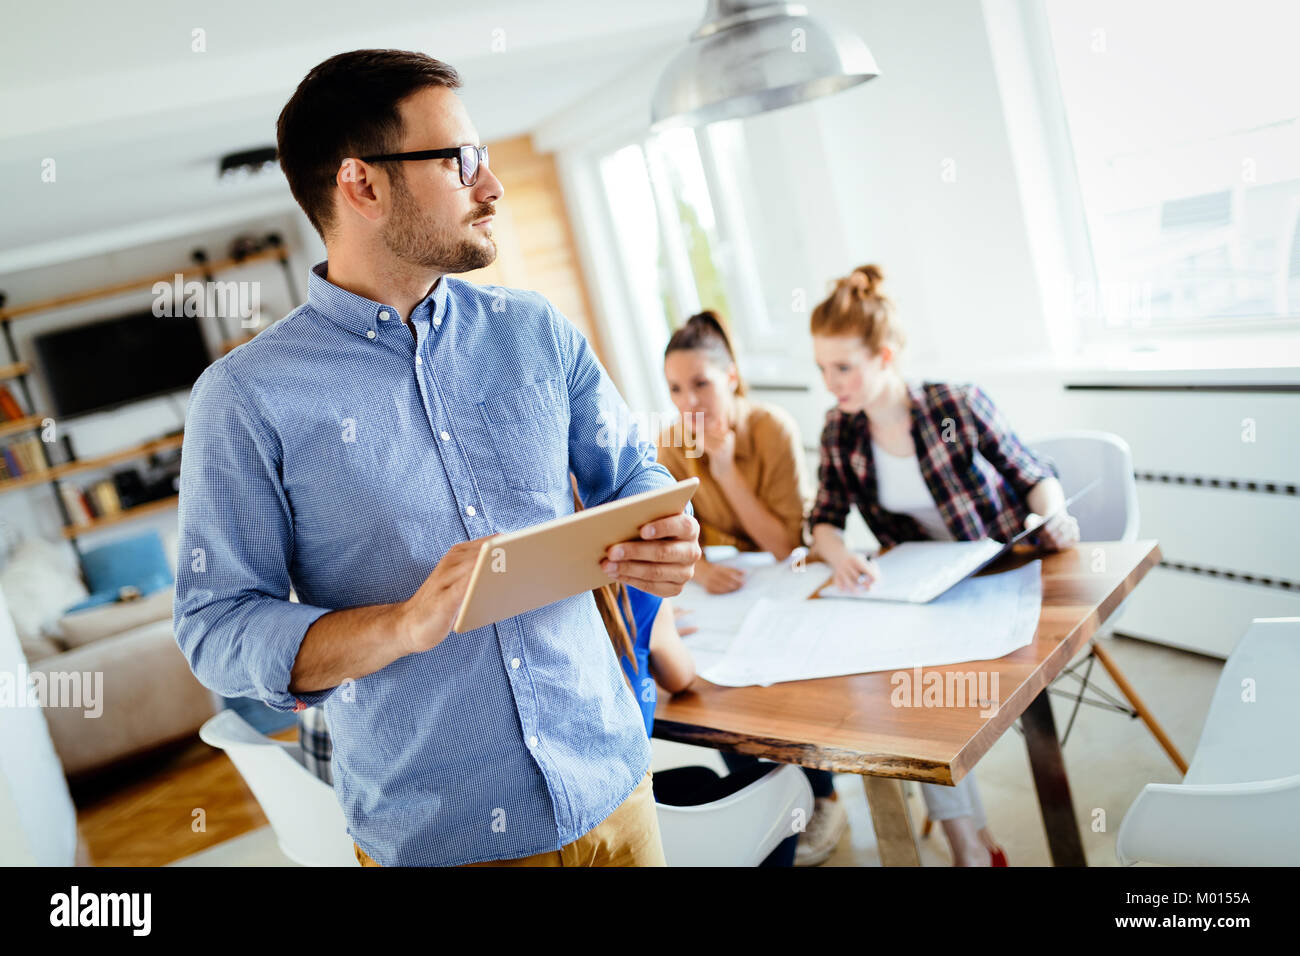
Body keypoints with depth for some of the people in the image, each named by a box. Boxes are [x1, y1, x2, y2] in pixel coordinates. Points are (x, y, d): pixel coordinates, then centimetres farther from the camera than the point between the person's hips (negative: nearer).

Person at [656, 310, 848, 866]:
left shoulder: (774, 429, -20)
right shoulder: (673, 446, -9)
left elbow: (785, 545, -21)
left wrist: (725, 469, -28)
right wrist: (700, 568, -33)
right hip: (729, 591, 4)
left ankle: (821, 800, -4)